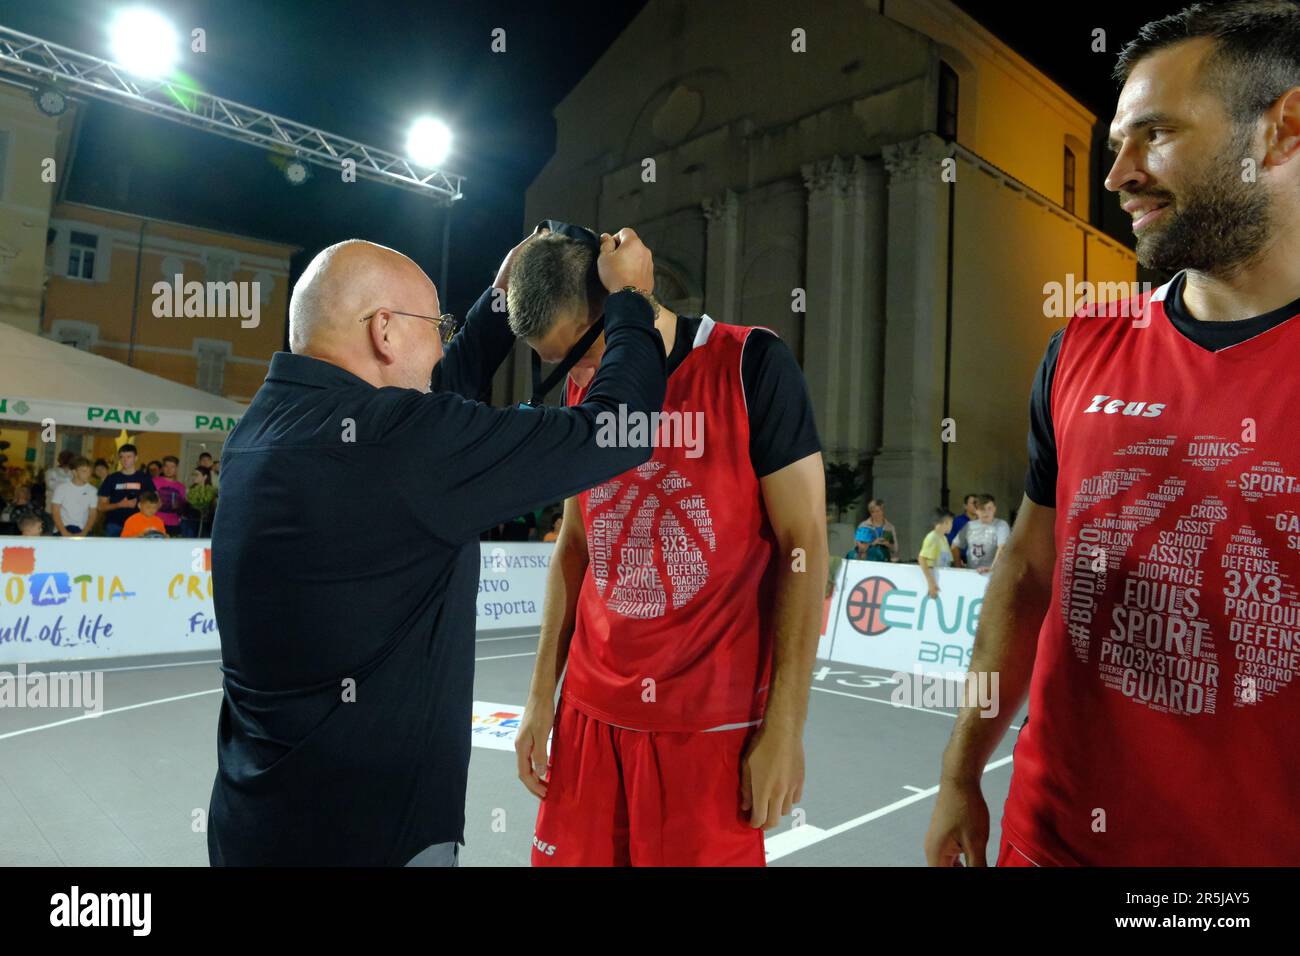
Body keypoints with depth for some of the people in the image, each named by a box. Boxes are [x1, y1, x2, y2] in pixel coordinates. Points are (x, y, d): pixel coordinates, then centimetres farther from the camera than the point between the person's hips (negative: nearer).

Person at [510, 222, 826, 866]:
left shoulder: (751, 366, -9)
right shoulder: (583, 393, 7)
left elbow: (802, 548, -10)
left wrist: (784, 729, -11)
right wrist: (542, 695, 11)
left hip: (713, 724, -4)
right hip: (589, 714, 5)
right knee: (569, 852, 11)